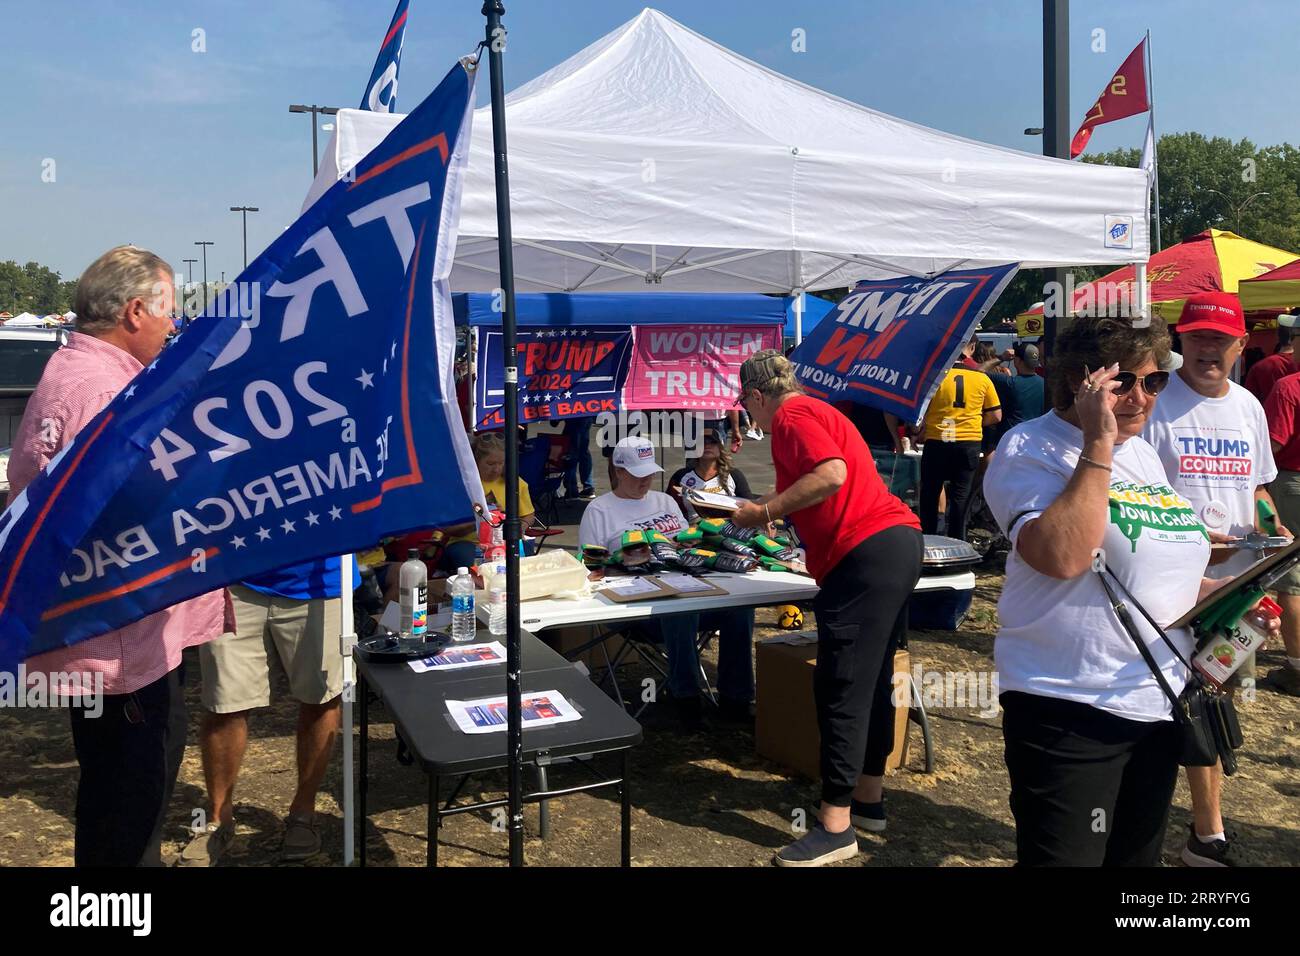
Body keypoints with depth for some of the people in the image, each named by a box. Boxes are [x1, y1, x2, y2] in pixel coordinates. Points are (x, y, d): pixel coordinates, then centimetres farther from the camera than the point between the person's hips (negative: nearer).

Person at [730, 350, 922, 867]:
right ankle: (868, 798, 26)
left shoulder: (791, 415, -6)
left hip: (867, 552, -11)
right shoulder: (818, 411, 24)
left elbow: (832, 474, -22)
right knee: (872, 679, 16)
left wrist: (766, 509, -14)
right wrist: (771, 511, 33)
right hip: (896, 540, 11)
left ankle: (836, 825, -2)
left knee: (842, 687, -7)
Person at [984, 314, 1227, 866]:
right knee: (1066, 856, -1)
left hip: (1160, 701, 8)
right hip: (1072, 711, -8)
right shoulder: (1030, 449, -12)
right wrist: (1098, 443, -25)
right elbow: (1064, 556, -30)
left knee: (1137, 856, 20)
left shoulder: (1142, 454, 12)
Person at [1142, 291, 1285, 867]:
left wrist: (1265, 524, 3)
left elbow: (1256, 486, 23)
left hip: (1231, 579, 6)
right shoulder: (1157, 402, -9)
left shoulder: (1248, 407, 12)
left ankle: (1208, 837, 30)